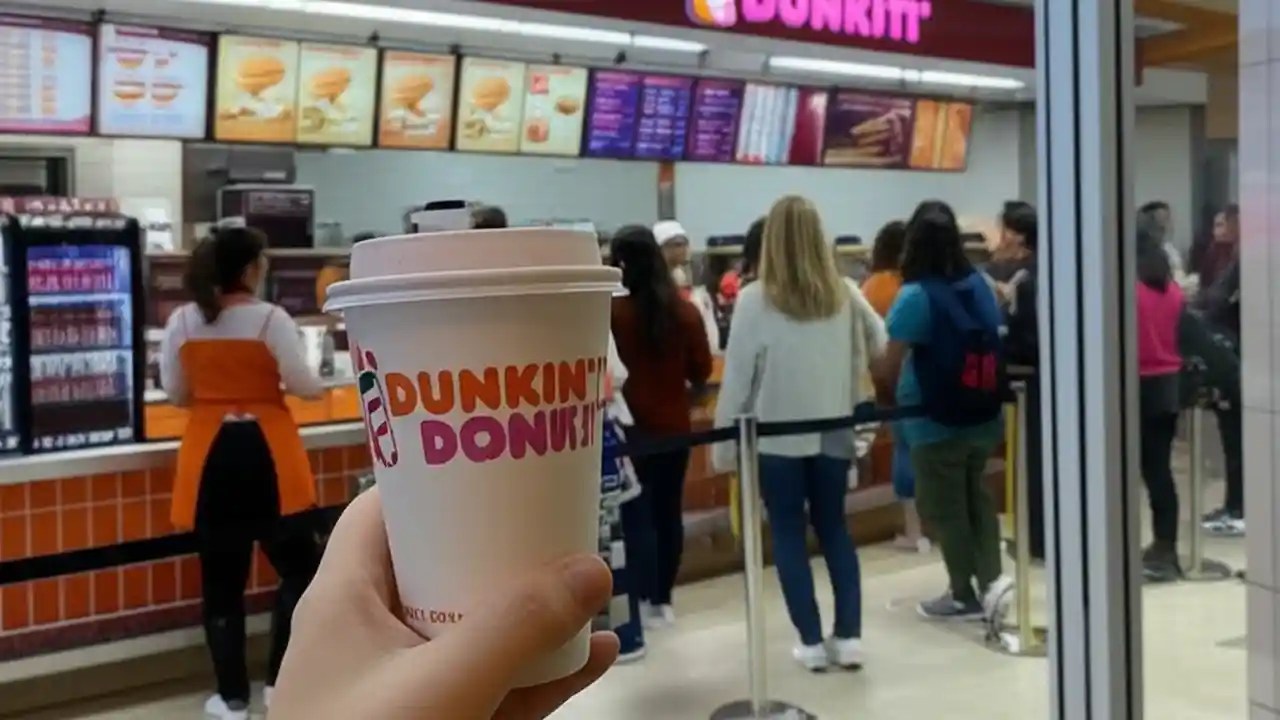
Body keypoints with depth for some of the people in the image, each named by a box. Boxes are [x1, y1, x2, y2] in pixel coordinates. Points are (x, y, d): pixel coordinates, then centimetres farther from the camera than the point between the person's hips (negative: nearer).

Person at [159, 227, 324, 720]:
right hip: (264, 453, -3)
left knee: (221, 579, 9)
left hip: (209, 457, 3)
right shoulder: (271, 319, -9)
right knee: (299, 567, 12)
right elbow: (303, 385, -9)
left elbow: (175, 393, 8)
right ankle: (281, 680, 12)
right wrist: (318, 385, 13)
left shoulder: (182, 322, 2)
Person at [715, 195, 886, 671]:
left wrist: (723, 444, -1)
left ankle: (811, 642, 11)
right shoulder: (844, 293, -3)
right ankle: (849, 637, 15)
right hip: (833, 433, 3)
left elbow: (737, 377, -9)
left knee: (788, 535, 9)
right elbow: (881, 346, 11)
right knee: (834, 529, 16)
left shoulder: (755, 299, -13)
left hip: (777, 436, -3)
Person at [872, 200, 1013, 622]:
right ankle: (991, 577, 13)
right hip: (984, 417, 6)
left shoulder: (915, 295, -18)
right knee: (975, 497, 23)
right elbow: (993, 344, 9)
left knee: (945, 509, 10)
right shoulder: (979, 285, -1)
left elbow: (889, 367, -19)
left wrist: (888, 399, 1)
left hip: (937, 423, -6)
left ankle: (965, 596, 20)